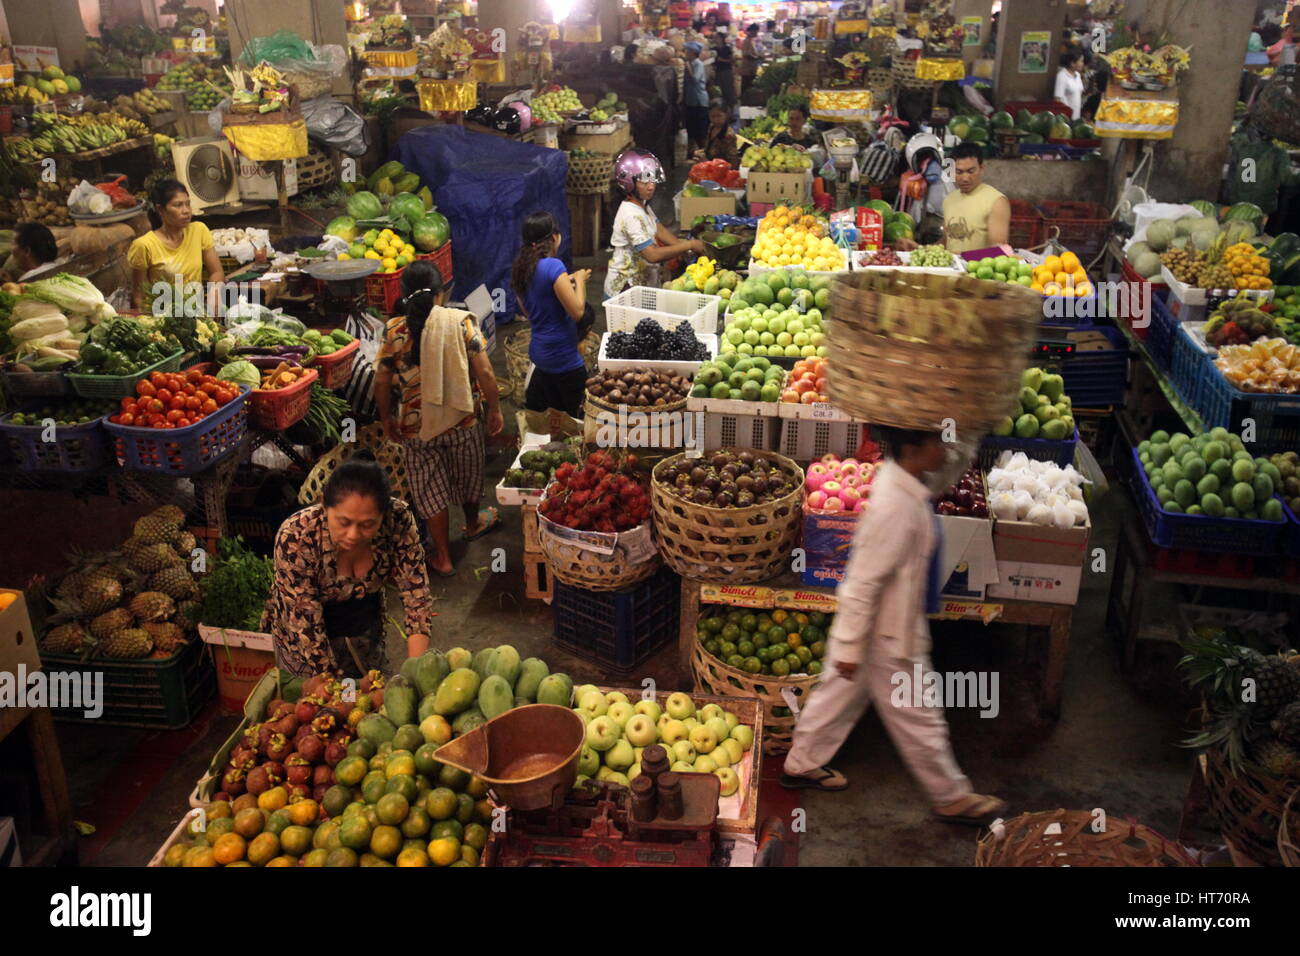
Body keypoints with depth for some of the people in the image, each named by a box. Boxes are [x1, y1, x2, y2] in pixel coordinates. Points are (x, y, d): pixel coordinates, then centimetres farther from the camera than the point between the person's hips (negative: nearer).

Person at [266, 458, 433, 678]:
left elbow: (416, 596, -21)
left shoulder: (398, 520, -27)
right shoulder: (295, 537, -34)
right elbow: (305, 623, -29)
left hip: (366, 631, 3)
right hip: (305, 642, -3)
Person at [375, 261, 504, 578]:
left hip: (416, 424, 0)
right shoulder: (462, 322, -11)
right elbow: (484, 372, -12)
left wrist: (387, 419, 11)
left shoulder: (393, 330, -9)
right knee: (467, 474, 25)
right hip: (462, 419, 0)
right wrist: (494, 409, 1)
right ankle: (473, 523, 51)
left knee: (430, 487, 13)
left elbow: (382, 382, -4)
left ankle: (443, 558, 19)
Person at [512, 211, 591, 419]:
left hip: (539, 352, 9)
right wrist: (579, 281, -3)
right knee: (577, 419, 2)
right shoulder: (553, 266, -20)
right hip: (563, 358, -9)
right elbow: (577, 311, -21)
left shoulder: (522, 267, 5)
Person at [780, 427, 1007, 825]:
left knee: (839, 694, 24)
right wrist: (850, 646, -21)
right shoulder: (896, 507, -33)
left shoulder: (896, 478, -3)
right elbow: (862, 582, -28)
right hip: (890, 633, -9)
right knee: (918, 720, 11)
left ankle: (802, 765, 42)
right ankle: (951, 799, 32)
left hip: (885, 623, 9)